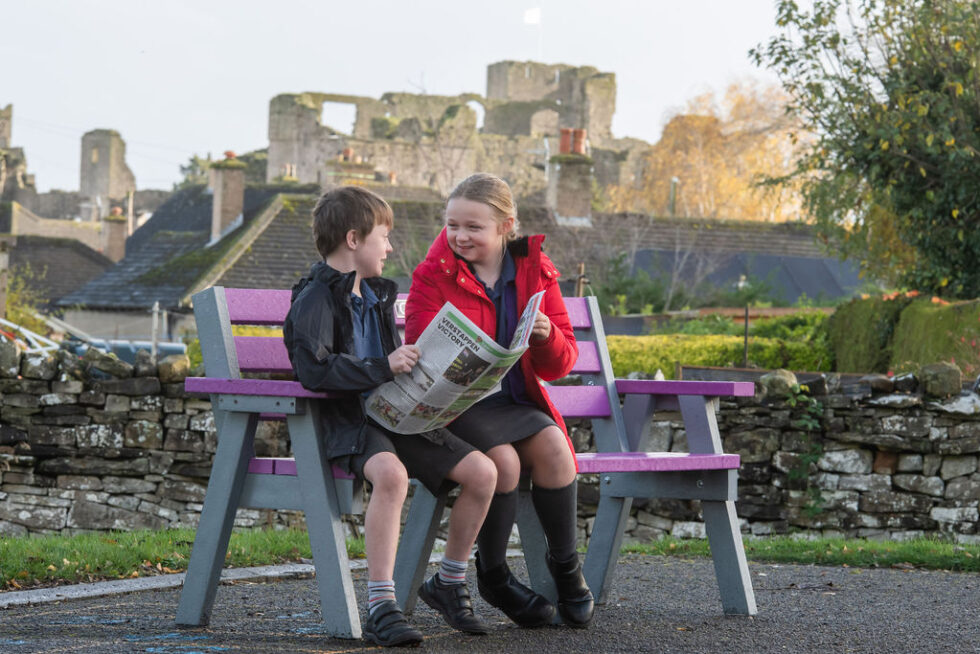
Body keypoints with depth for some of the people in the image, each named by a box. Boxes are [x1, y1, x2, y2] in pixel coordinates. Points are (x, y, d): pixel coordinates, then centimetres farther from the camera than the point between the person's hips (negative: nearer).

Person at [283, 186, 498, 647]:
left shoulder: (376, 296, 21)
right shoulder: (315, 299, -7)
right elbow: (312, 369, -22)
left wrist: (410, 362, 12)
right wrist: (383, 367, -24)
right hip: (348, 421, -8)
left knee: (482, 471, -8)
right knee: (391, 473, -39)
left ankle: (449, 582, 11)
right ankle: (380, 608, -36)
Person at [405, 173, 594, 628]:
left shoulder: (535, 271, 5)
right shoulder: (433, 275, -2)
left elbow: (560, 366, 4)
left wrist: (547, 337, -20)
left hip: (516, 401, 3)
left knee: (552, 445, -26)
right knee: (504, 459, -29)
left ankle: (565, 564, -6)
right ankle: (492, 575, -6)